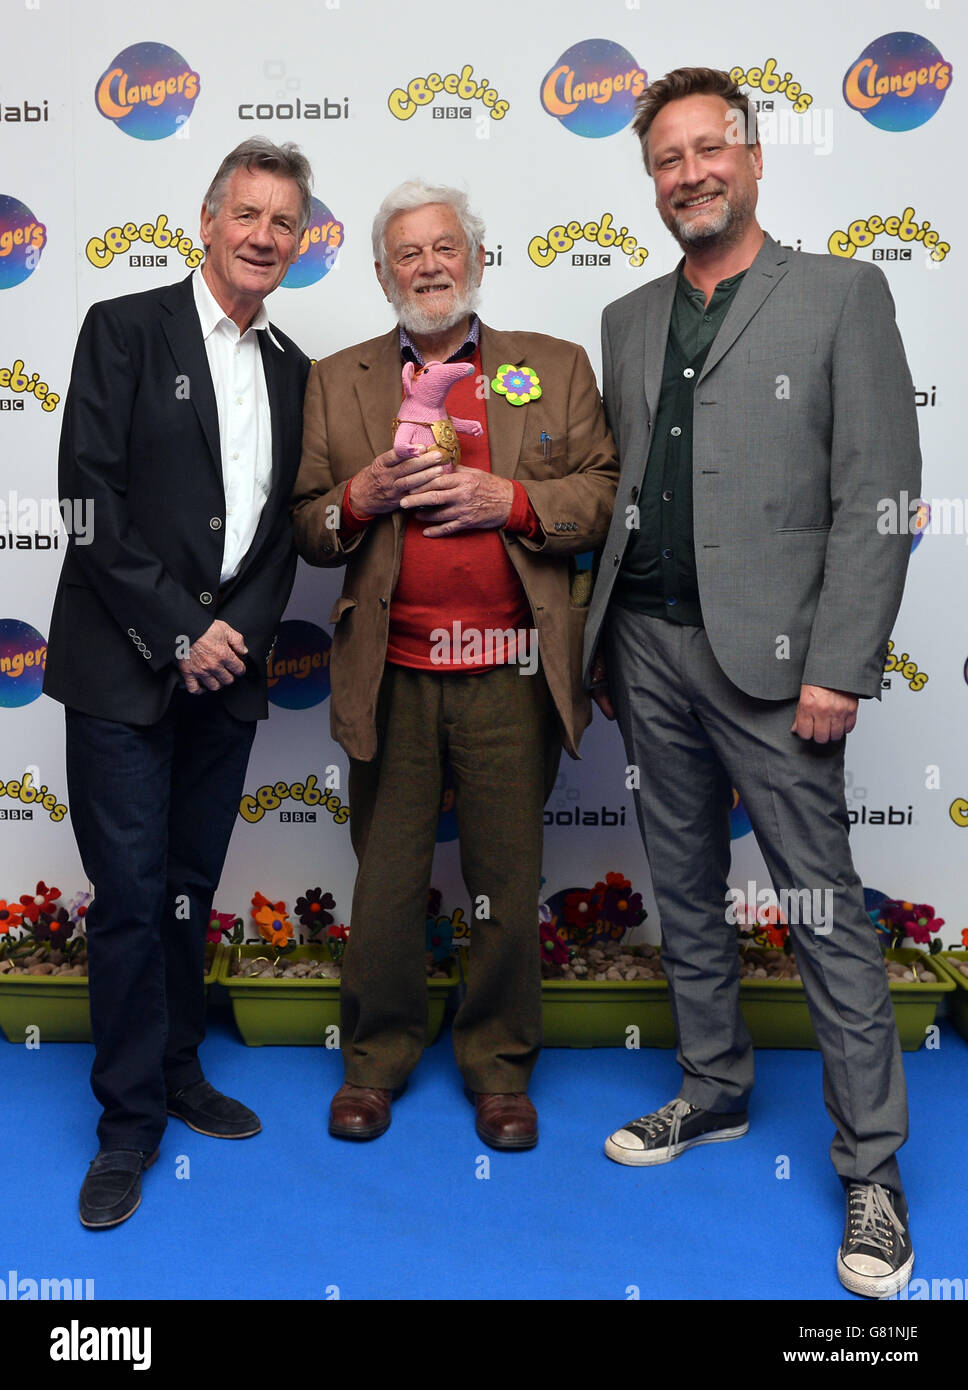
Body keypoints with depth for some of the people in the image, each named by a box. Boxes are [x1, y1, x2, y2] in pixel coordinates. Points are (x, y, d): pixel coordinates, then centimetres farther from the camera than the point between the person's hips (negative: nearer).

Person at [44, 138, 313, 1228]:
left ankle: (177, 1071, 32)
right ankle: (130, 1118, 16)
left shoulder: (291, 370, 13)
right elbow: (91, 494, -10)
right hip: (124, 668, -4)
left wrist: (238, 632, -4)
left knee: (191, 890, 14)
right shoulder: (125, 329, -2)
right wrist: (176, 634, -13)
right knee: (131, 893, 0)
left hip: (225, 671, 5)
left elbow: (283, 527, 12)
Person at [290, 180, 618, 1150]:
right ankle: (375, 1058, 29)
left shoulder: (555, 369, 10)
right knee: (386, 878, 9)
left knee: (507, 881, 7)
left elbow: (606, 497, 3)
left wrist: (509, 499, -12)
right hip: (388, 675, 1)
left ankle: (499, 1067, 26)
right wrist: (362, 495, -10)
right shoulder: (337, 382, 12)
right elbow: (304, 529, 9)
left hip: (509, 673, 0)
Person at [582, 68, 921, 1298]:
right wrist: (601, 640, 9)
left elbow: (876, 495, -7)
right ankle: (713, 1091, 32)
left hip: (767, 654, -5)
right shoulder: (629, 321, 16)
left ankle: (871, 1167, 13)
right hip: (648, 647, 6)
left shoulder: (840, 294, 0)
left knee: (827, 917, -2)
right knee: (686, 895, 15)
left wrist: (838, 668, -14)